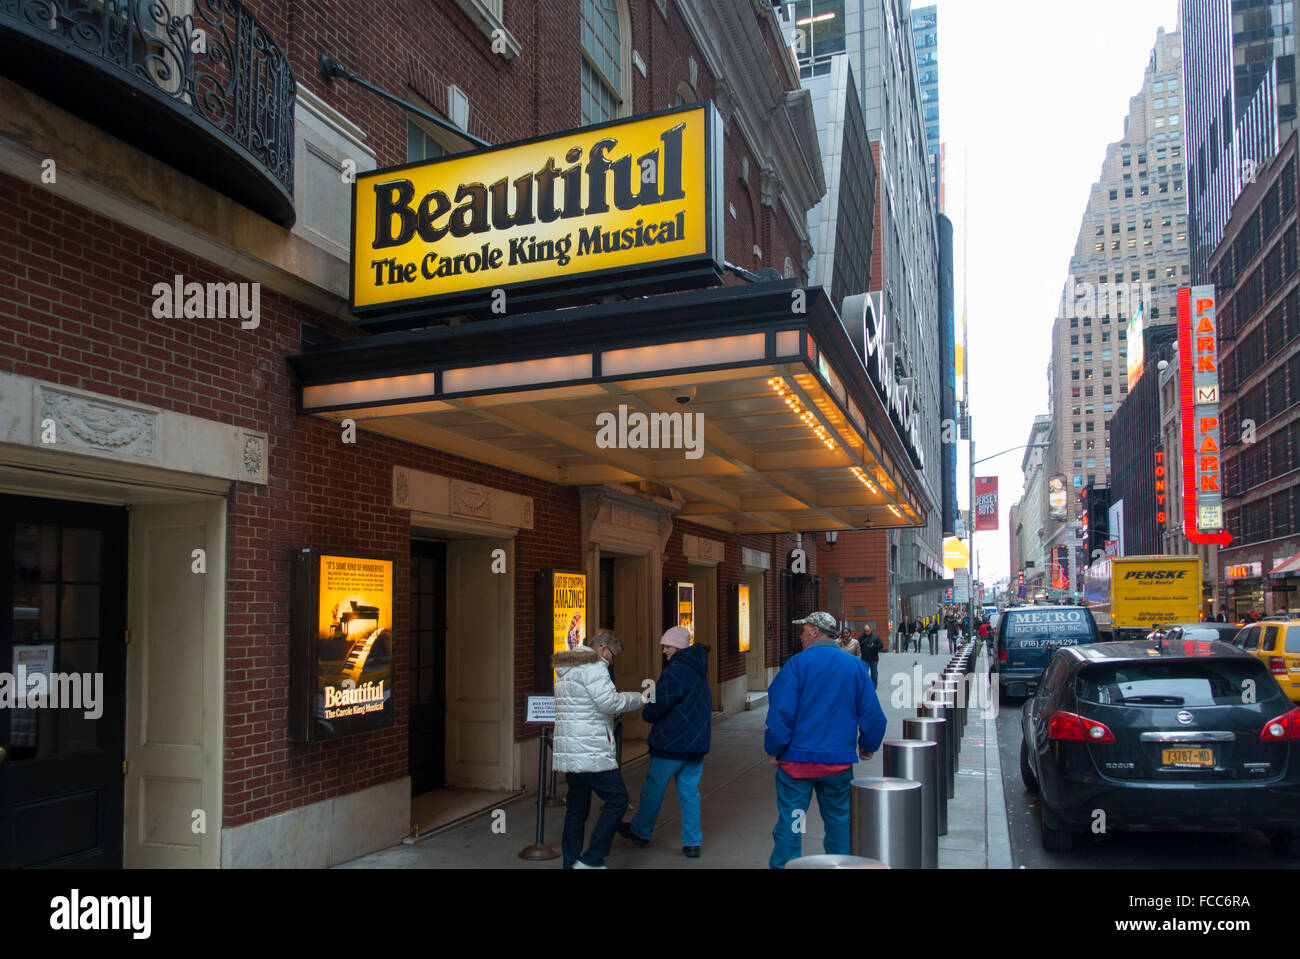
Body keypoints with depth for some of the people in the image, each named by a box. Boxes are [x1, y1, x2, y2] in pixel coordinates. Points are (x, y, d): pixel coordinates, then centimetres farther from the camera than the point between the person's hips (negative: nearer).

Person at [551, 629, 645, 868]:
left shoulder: (566, 670, 22)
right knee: (617, 799, -3)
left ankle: (570, 862, 16)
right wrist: (639, 698, -3)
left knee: (577, 806, 14)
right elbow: (609, 702, -19)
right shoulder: (593, 667, -10)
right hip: (589, 752, -10)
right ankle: (591, 860, -4)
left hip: (568, 750, 10)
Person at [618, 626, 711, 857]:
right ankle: (692, 843, 11)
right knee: (690, 792, 11)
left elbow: (657, 708, -20)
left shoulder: (675, 672, -19)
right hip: (697, 743, 8)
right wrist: (657, 687, 10)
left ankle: (640, 832, 26)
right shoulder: (698, 671, 11)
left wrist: (645, 713, 2)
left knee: (653, 789, 10)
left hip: (671, 743, -8)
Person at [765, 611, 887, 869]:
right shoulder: (856, 666, 3)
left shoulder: (797, 664, -9)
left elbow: (781, 711, -13)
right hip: (840, 760, 4)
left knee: (789, 822, 3)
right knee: (839, 821, 15)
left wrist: (773, 750, -3)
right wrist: (868, 746, 20)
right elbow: (872, 713, 5)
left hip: (798, 759, -3)